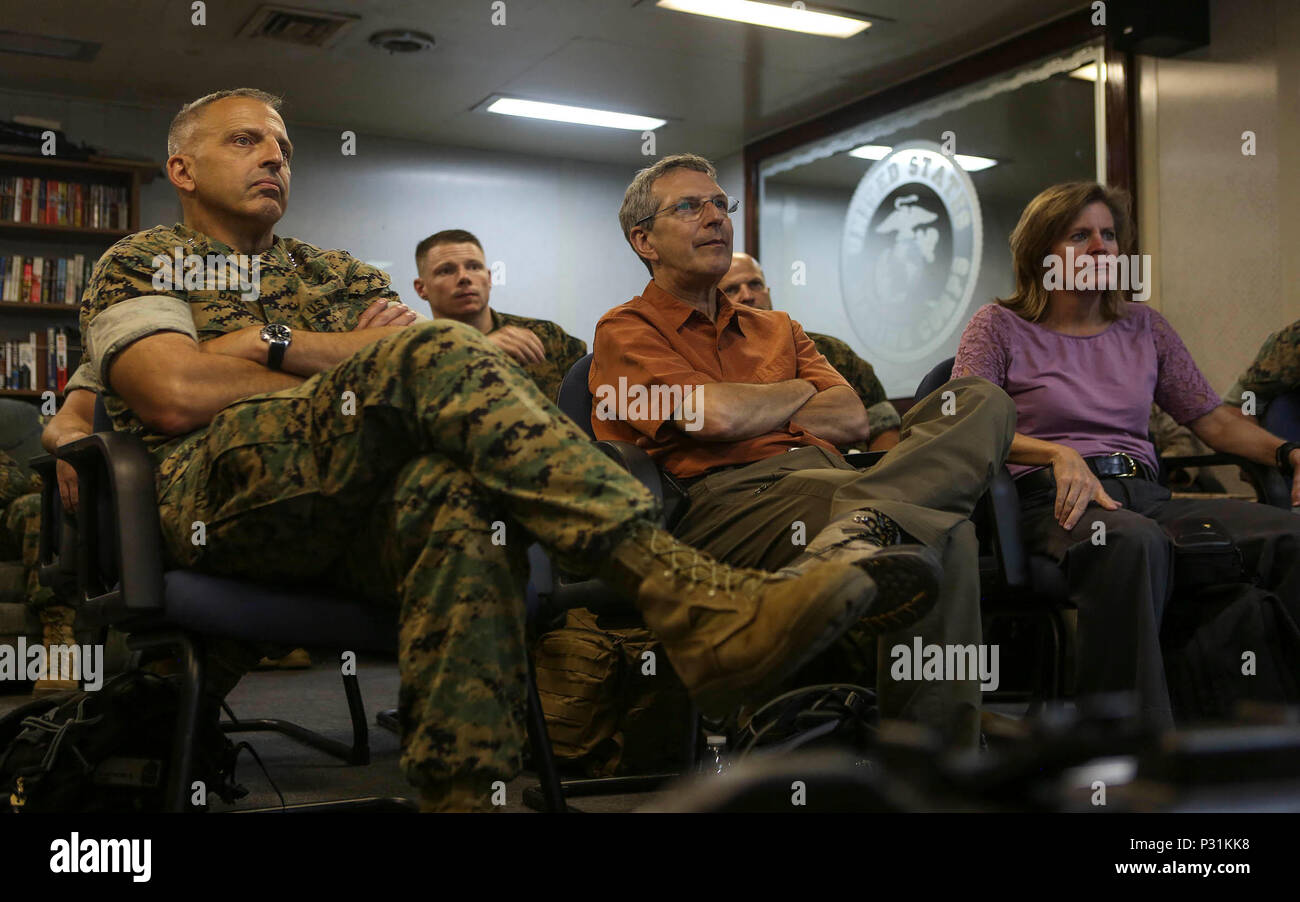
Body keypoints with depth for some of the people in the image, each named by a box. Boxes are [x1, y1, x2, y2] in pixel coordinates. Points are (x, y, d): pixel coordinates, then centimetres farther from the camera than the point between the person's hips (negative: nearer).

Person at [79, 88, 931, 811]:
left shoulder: (340, 272, 32)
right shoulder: (143, 262, 20)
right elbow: (177, 394, -2)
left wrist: (275, 341, 0)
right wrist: (350, 363, 5)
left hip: (357, 512, 4)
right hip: (226, 487, -4)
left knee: (463, 496, -35)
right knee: (436, 352, -30)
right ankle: (689, 597, -43)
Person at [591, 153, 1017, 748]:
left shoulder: (777, 328, 31)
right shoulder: (626, 332, 12)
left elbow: (851, 419, 15)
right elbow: (717, 415, -7)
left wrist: (745, 409, 2)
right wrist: (798, 391, 13)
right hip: (725, 497, -7)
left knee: (979, 401, -19)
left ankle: (855, 522, -41)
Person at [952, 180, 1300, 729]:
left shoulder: (1144, 327, 24)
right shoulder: (1000, 326, 10)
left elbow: (1212, 420, 23)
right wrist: (1058, 455, -19)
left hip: (1145, 495, 5)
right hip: (1050, 500, -5)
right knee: (1132, 540, -40)